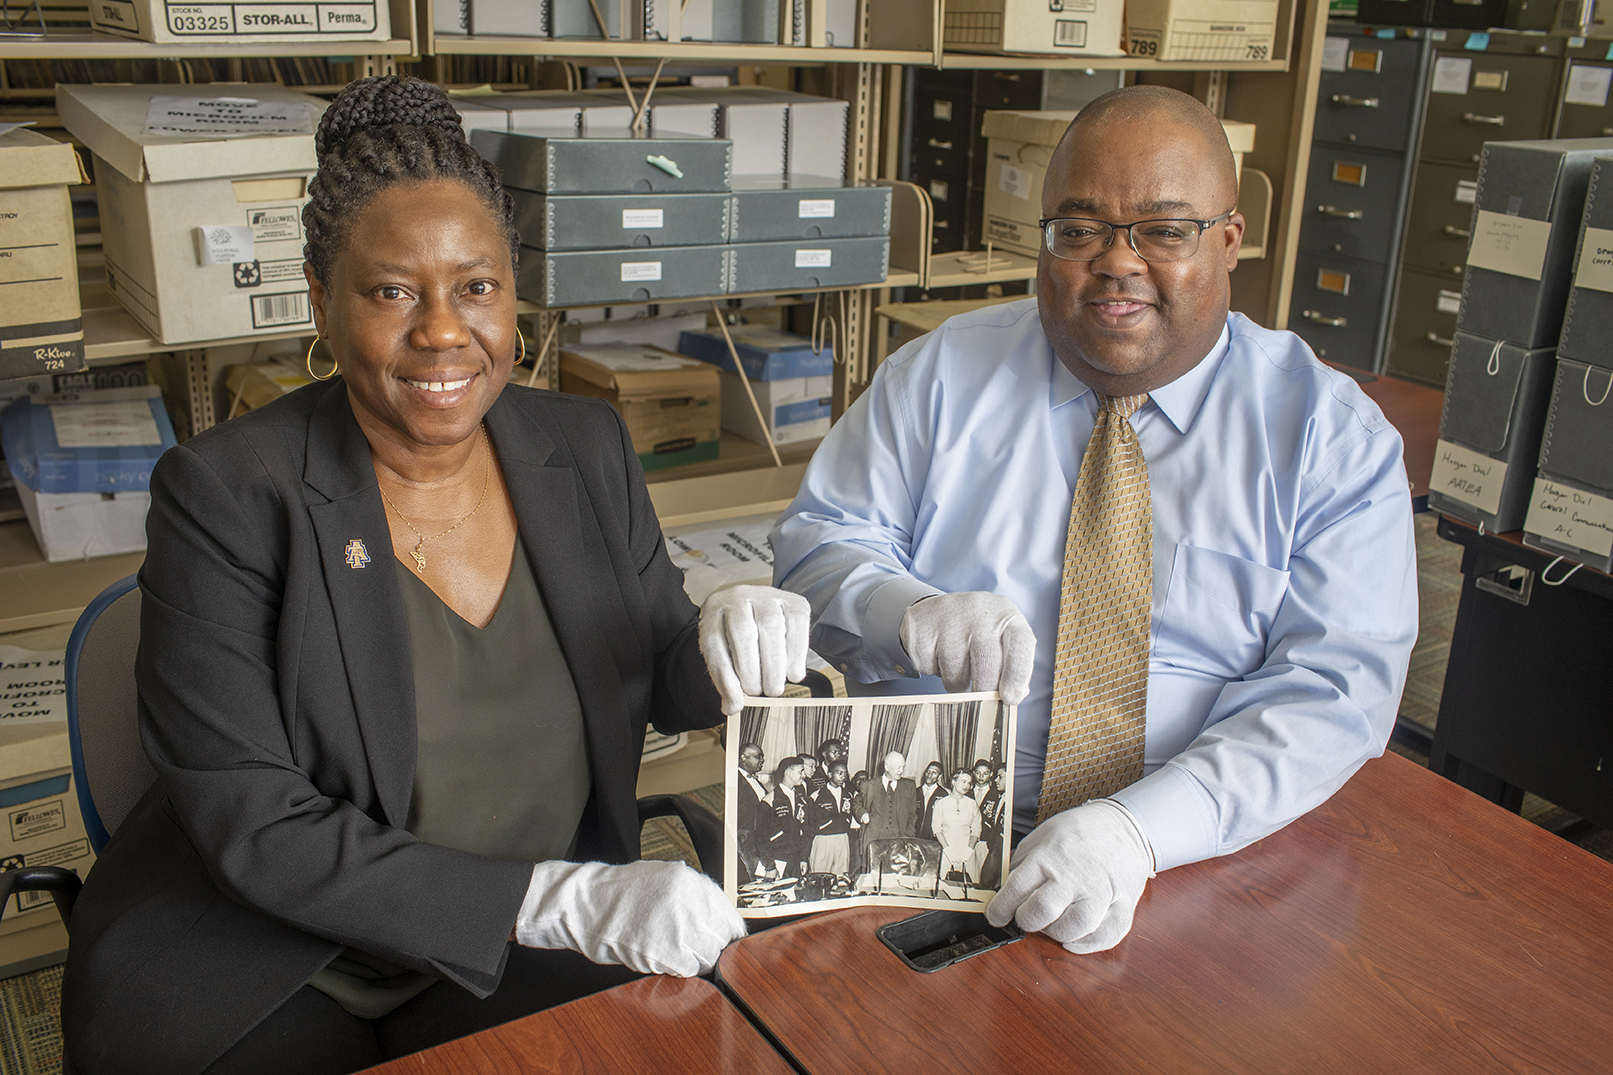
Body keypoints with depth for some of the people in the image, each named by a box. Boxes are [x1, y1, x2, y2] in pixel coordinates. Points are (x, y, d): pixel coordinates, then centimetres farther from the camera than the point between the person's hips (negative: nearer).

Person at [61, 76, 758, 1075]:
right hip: (260, 968, -3)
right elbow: (257, 829, -17)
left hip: (519, 959, 4)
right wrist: (559, 900, -25)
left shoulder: (587, 449, -1)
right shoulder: (224, 494, -14)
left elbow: (665, 675, 7)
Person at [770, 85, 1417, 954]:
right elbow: (814, 544, 5)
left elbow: (1335, 689, -8)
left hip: (1202, 858, 0)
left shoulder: (1334, 436, 1)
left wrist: (1141, 829, -24)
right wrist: (912, 614, -19)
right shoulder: (938, 377, 5)